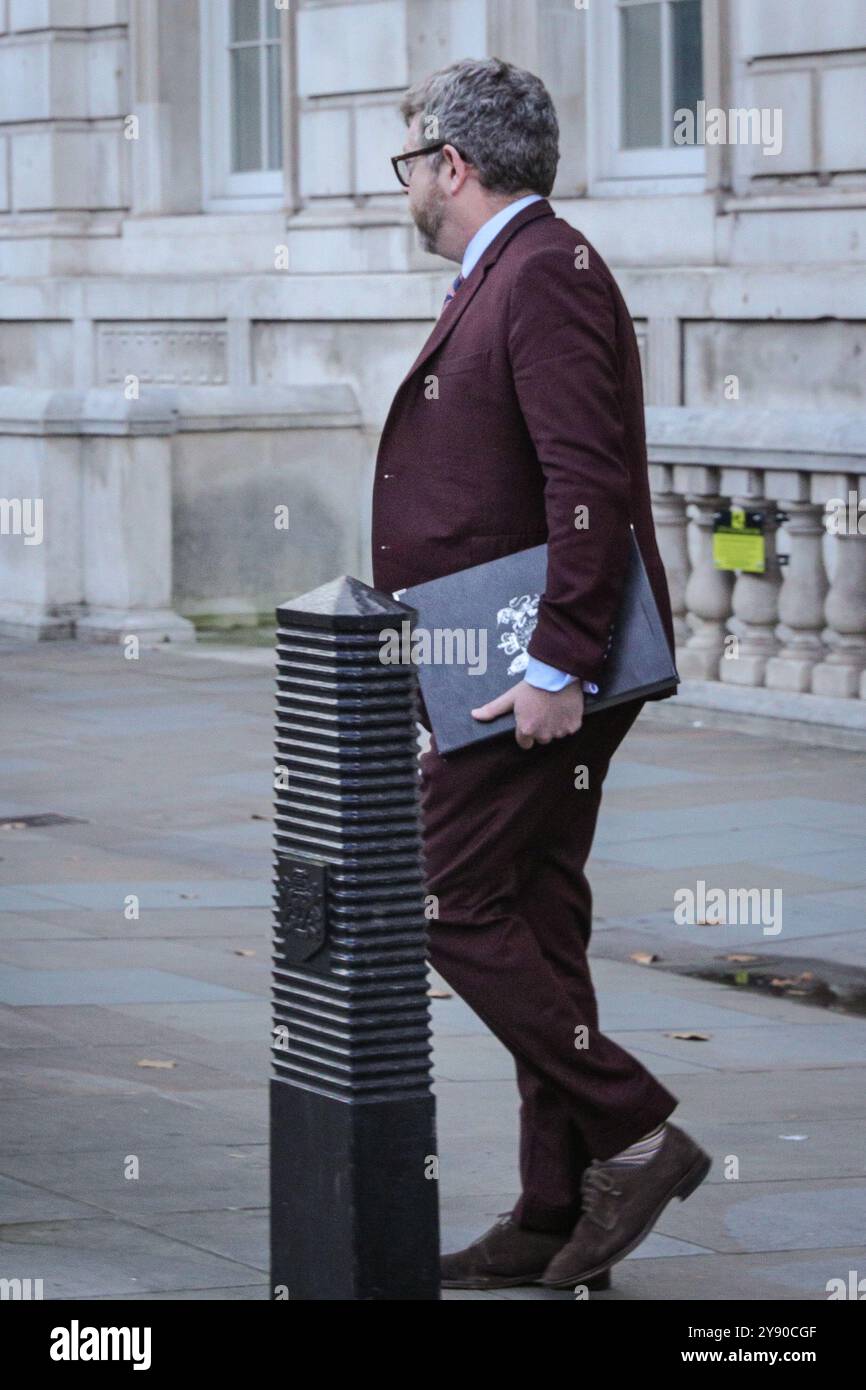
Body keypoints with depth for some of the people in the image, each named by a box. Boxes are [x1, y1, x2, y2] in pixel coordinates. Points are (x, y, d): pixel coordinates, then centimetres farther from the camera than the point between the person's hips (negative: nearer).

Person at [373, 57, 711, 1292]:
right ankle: (558, 1218, 14)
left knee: (454, 902, -9)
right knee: (531, 921, 10)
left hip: (538, 676, -10)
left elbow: (589, 484, -23)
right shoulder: (501, 277, 19)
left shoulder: (546, 276, -14)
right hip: (531, 672, 10)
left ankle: (634, 1134, -4)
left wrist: (555, 666, -26)